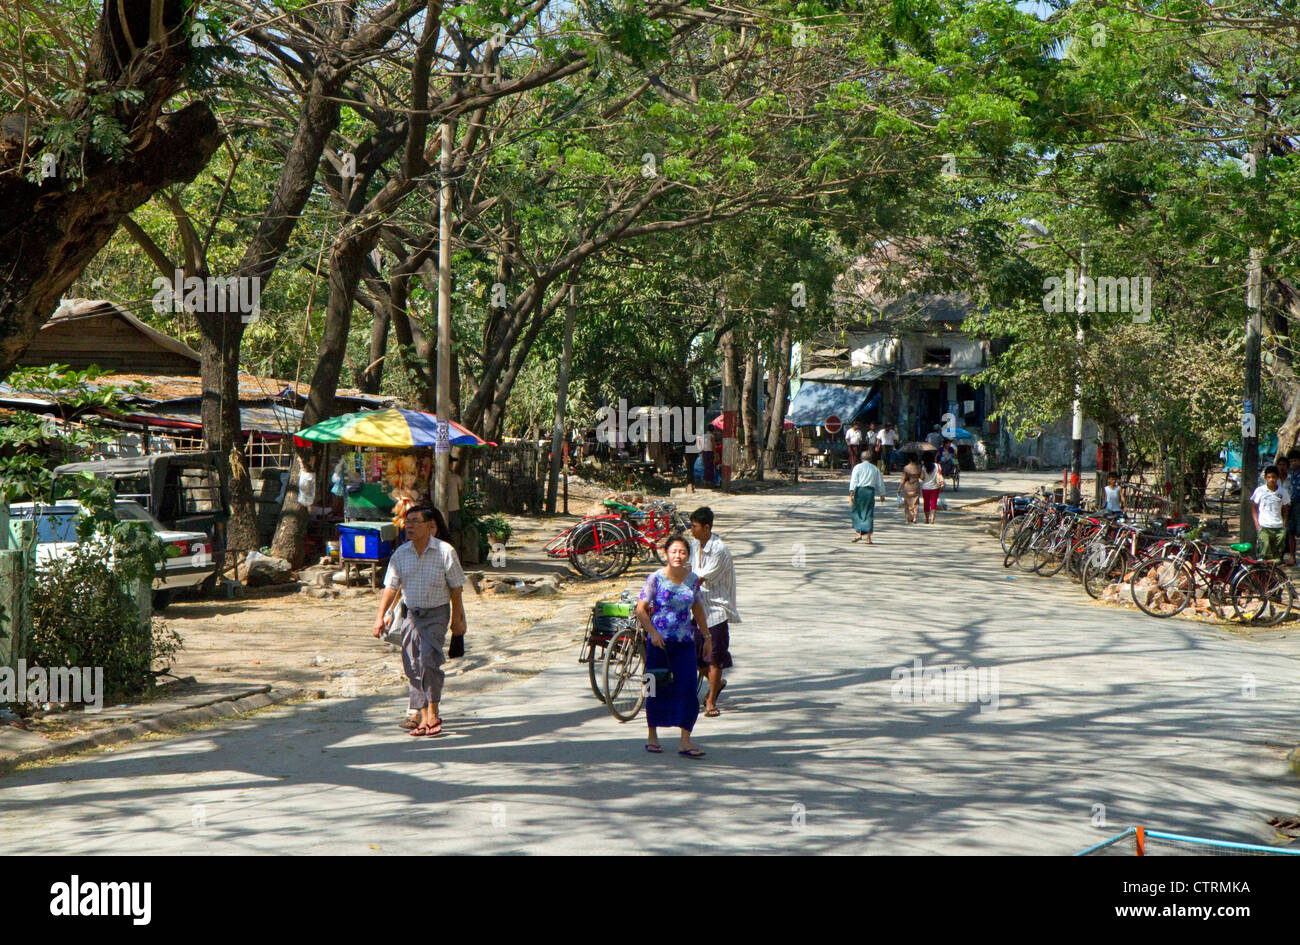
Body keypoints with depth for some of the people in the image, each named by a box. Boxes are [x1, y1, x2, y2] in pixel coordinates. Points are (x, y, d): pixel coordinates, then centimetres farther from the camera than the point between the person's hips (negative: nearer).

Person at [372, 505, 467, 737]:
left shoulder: (445, 552, -10)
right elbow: (391, 587, 4)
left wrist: (457, 620, 2)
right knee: (413, 666, 3)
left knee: (429, 659, -20)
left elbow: (456, 588, -2)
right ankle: (423, 718, 11)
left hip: (437, 614, -4)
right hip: (412, 614, 4)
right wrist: (380, 617, -3)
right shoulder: (401, 554, 1)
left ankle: (433, 714, -10)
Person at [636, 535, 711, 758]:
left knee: (687, 689, -5)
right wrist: (653, 632, -17)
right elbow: (641, 609, -6)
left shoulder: (692, 580, 4)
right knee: (656, 689, 7)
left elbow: (698, 611, 17)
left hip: (685, 643, 3)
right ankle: (652, 736, 23)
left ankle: (685, 741, -1)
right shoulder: (656, 578, -6)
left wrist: (706, 636, 19)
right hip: (659, 641, -2)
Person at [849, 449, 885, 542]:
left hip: (860, 490, -2)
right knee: (869, 514, 5)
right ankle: (868, 538, 0)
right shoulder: (875, 469, 12)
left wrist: (851, 494, -12)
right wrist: (882, 494, 28)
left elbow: (853, 481, -7)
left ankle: (858, 533, -4)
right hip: (871, 491, 2)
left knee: (856, 512, 10)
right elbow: (880, 483, 16)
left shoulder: (858, 467, 3)